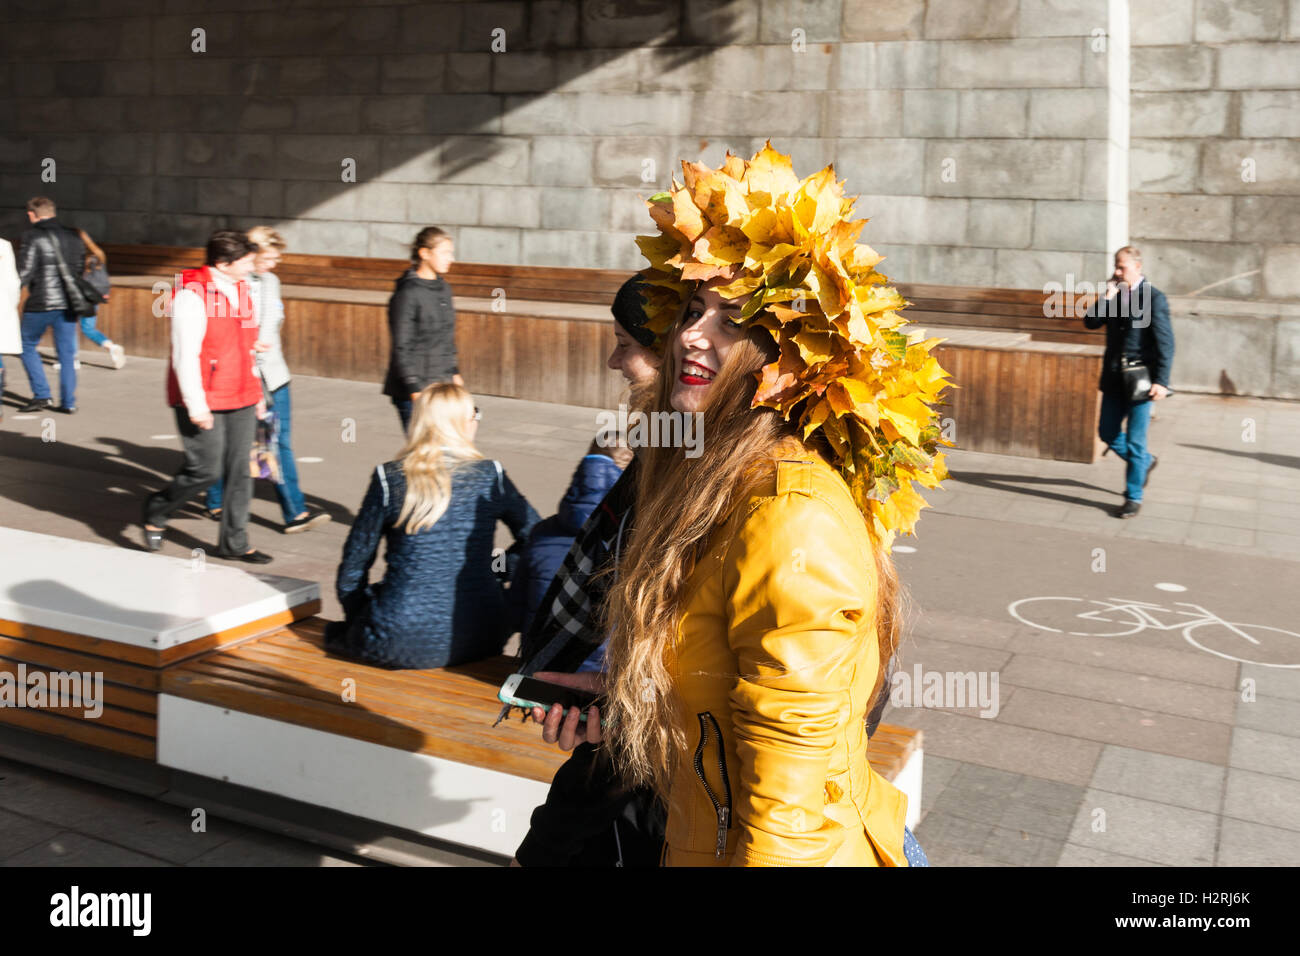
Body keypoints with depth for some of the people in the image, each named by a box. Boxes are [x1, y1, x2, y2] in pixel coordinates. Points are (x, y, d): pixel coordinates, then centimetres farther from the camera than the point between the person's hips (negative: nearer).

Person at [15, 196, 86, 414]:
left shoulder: (32, 237, -9)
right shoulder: (74, 236, 8)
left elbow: (24, 273, -12)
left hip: (40, 305, -5)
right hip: (68, 304, 5)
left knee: (27, 346, 13)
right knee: (67, 353, 9)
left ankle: (42, 395, 7)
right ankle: (68, 402, 7)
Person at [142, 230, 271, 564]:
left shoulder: (241, 289, 10)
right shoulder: (192, 295, -15)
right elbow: (185, 355, -17)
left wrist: (256, 393, 18)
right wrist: (196, 405, -19)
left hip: (241, 400, 8)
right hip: (204, 403, -7)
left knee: (239, 471, 8)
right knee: (206, 469, -4)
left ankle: (234, 543, 18)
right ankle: (156, 511, 23)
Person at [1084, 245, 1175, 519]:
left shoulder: (1154, 298, -10)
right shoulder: (1114, 294, 9)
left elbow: (1165, 343, -12)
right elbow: (1090, 322, 2)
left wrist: (1161, 381, -18)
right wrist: (1107, 298, -11)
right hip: (1114, 378, 6)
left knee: (1135, 440, -2)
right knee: (1107, 432, 12)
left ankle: (1133, 498, 9)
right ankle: (1145, 461, 38)